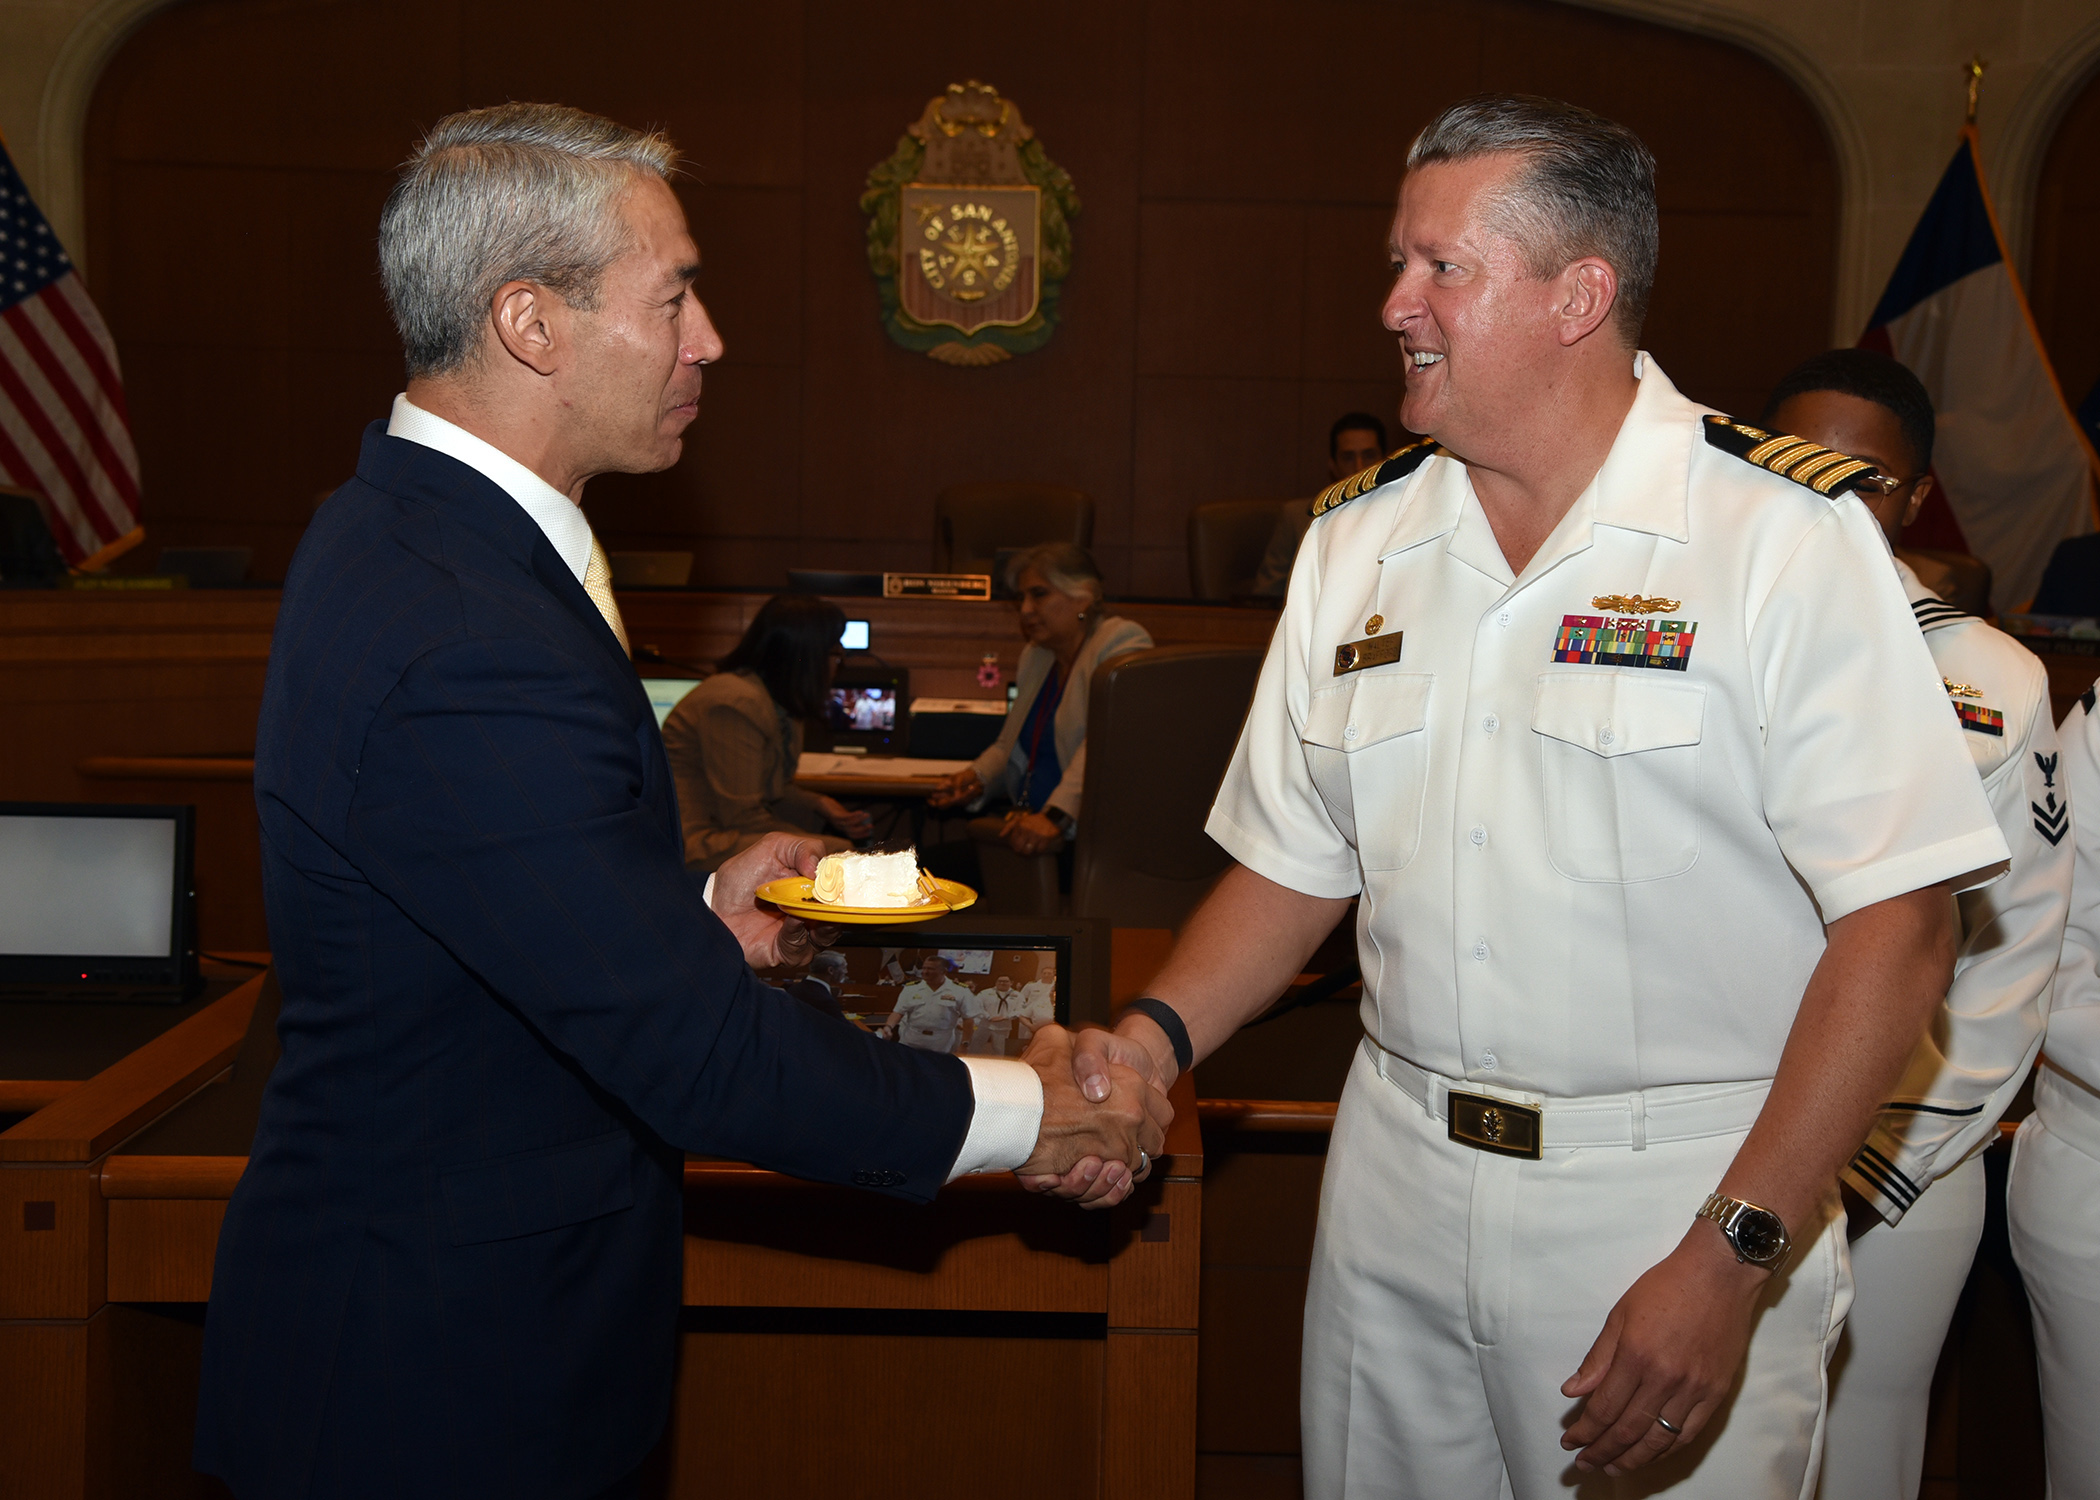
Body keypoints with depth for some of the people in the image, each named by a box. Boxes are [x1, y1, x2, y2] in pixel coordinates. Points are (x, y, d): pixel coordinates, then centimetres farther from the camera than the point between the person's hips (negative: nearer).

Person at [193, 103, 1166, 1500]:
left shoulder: (397, 532, 4)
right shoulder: (471, 646, -30)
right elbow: (698, 1054, -28)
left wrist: (693, 909, 4)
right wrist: (1030, 1114, -17)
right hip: (442, 1384, -10)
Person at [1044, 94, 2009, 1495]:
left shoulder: (1789, 536, -11)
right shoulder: (1357, 539, 6)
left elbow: (1897, 922, -15)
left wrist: (1731, 1263, -20)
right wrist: (1149, 1042, -5)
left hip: (1681, 1201, -4)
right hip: (1396, 1177, 5)